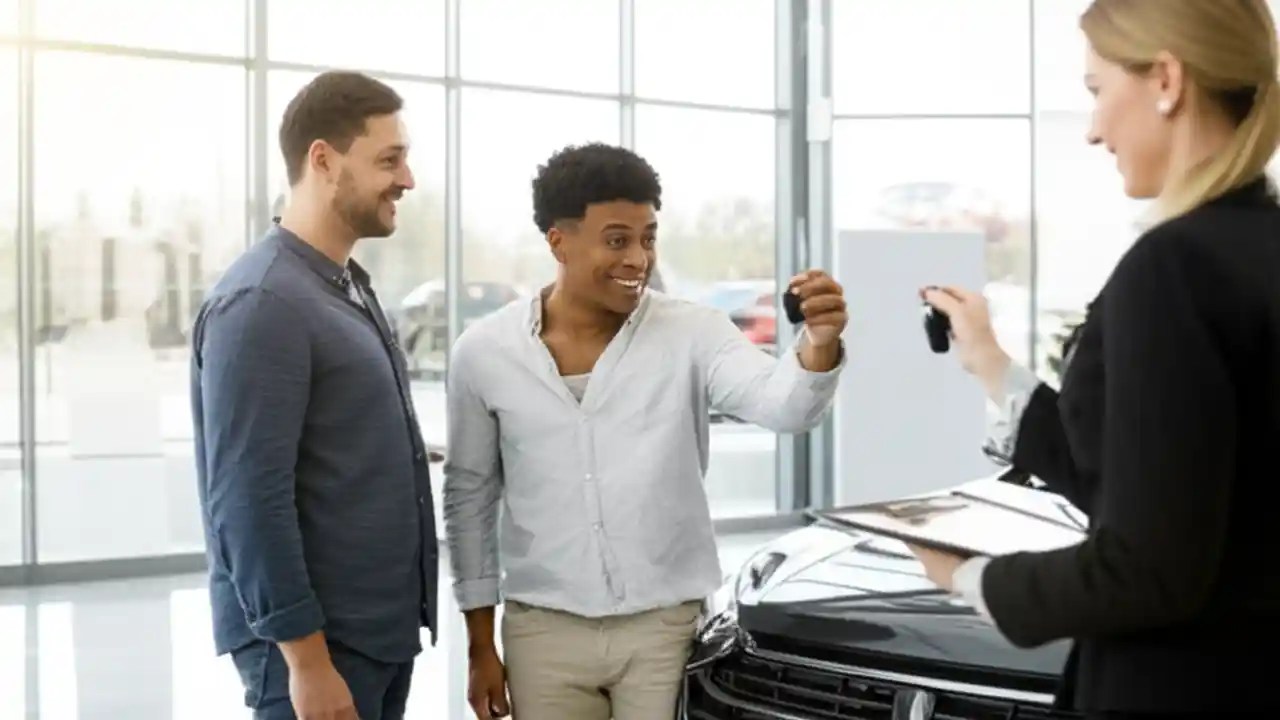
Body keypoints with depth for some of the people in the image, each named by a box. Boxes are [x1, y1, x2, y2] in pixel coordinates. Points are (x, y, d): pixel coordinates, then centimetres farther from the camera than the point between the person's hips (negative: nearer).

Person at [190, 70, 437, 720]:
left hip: (380, 628, 9)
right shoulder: (263, 303, -16)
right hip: (319, 640, -9)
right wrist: (306, 659, -21)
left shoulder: (349, 288, 12)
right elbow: (250, 502, -21)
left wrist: (407, 614, 16)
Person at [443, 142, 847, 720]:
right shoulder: (485, 352, -2)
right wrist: (481, 646, 6)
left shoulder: (691, 335, -6)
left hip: (665, 628, -1)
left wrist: (818, 343, -45)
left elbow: (783, 406, -22)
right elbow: (470, 497, 5)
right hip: (545, 632, 1)